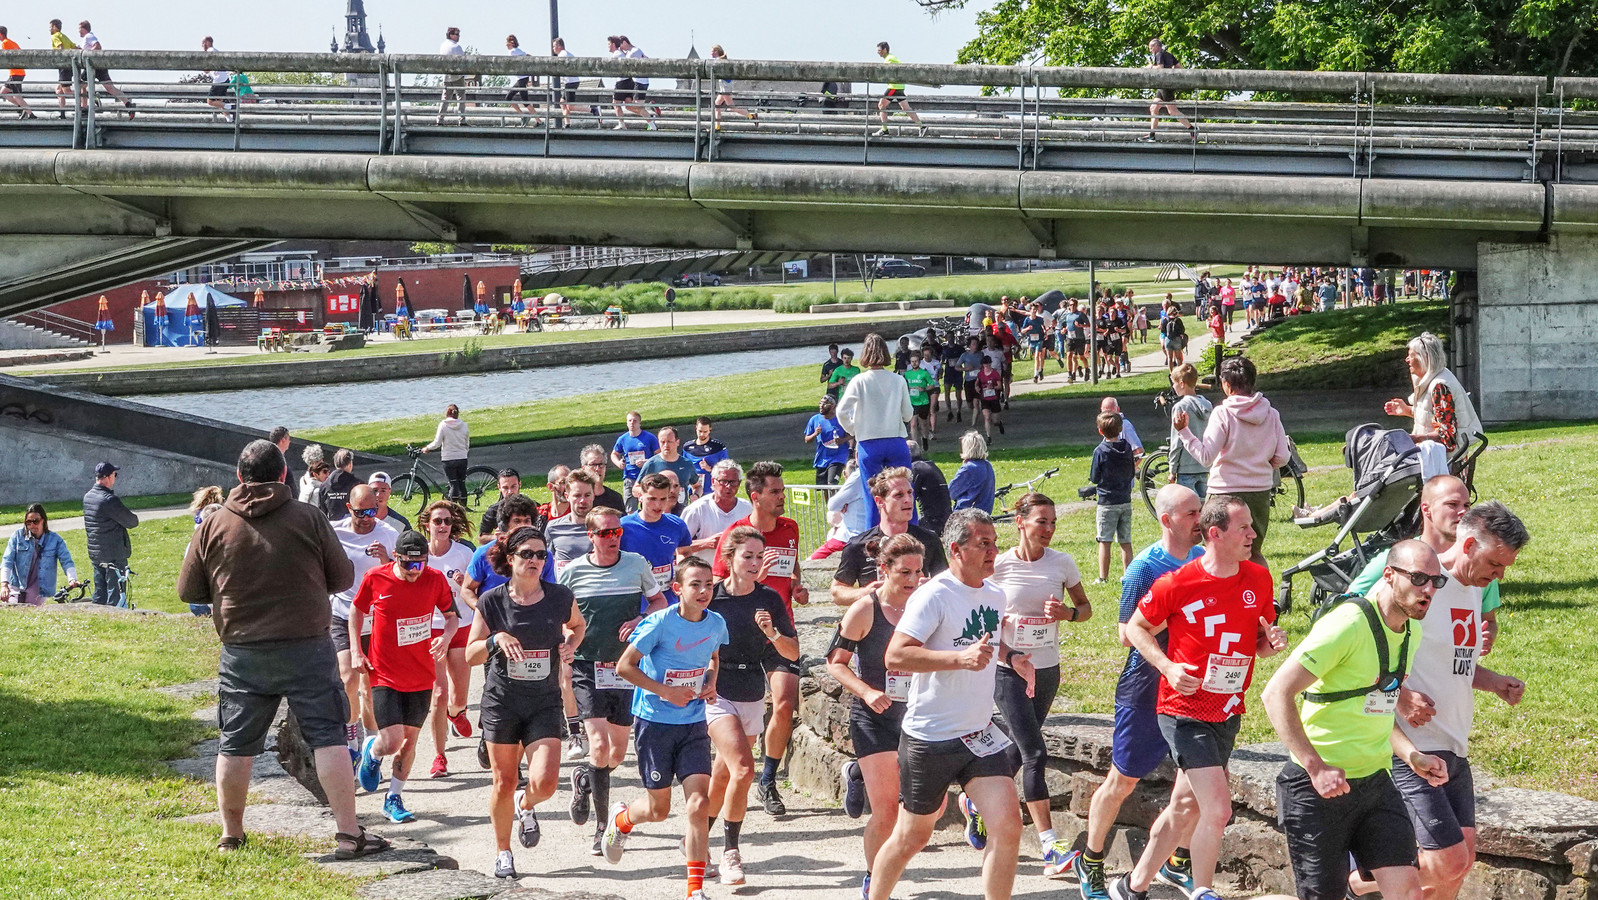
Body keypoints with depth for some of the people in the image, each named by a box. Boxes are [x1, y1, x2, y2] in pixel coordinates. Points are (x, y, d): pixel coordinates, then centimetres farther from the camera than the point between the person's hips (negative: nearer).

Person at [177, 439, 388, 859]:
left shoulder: (213, 526, 0)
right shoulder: (309, 519, -5)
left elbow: (188, 591, 7)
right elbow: (343, 577, 3)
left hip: (242, 655, 2)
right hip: (307, 648, -2)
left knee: (235, 745, 13)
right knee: (328, 738, 1)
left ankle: (231, 834, 21)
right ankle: (349, 833, -2)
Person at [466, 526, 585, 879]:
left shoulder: (560, 598, -2)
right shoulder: (491, 602, -5)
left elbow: (578, 625, 21)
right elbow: (470, 655, 0)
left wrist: (570, 645, -1)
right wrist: (496, 640, -19)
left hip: (544, 703, 0)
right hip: (501, 702, 0)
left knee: (545, 782, -13)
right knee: (504, 783, 4)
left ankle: (526, 806, 25)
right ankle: (502, 852, 25)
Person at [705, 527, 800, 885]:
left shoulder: (769, 600, 2)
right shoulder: (710, 596, -8)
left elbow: (793, 653, 3)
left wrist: (772, 632, -14)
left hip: (753, 699, 4)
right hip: (717, 695, -4)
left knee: (723, 777, 10)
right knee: (743, 769, -21)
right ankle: (730, 851, -9)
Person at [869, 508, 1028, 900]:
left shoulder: (994, 595, 8)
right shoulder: (934, 595, -16)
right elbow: (895, 655, -27)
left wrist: (1010, 655, 9)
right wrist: (961, 658, -34)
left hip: (980, 735, 6)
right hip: (929, 737, -6)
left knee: (1008, 824, -11)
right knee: (912, 836, 8)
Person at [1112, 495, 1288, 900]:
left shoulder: (1259, 579, 2)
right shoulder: (1178, 584, -14)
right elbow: (1136, 628, 0)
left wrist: (1272, 641, -8)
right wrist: (1168, 668, -14)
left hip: (1229, 712, 6)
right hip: (1185, 711, -6)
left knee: (1185, 808, 15)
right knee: (1218, 808, -15)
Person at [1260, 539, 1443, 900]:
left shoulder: (1413, 631, 8)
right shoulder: (1347, 625, -18)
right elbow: (1276, 694, -21)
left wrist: (1412, 755, 7)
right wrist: (1316, 768, -26)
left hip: (1375, 781, 7)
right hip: (1320, 785, -7)